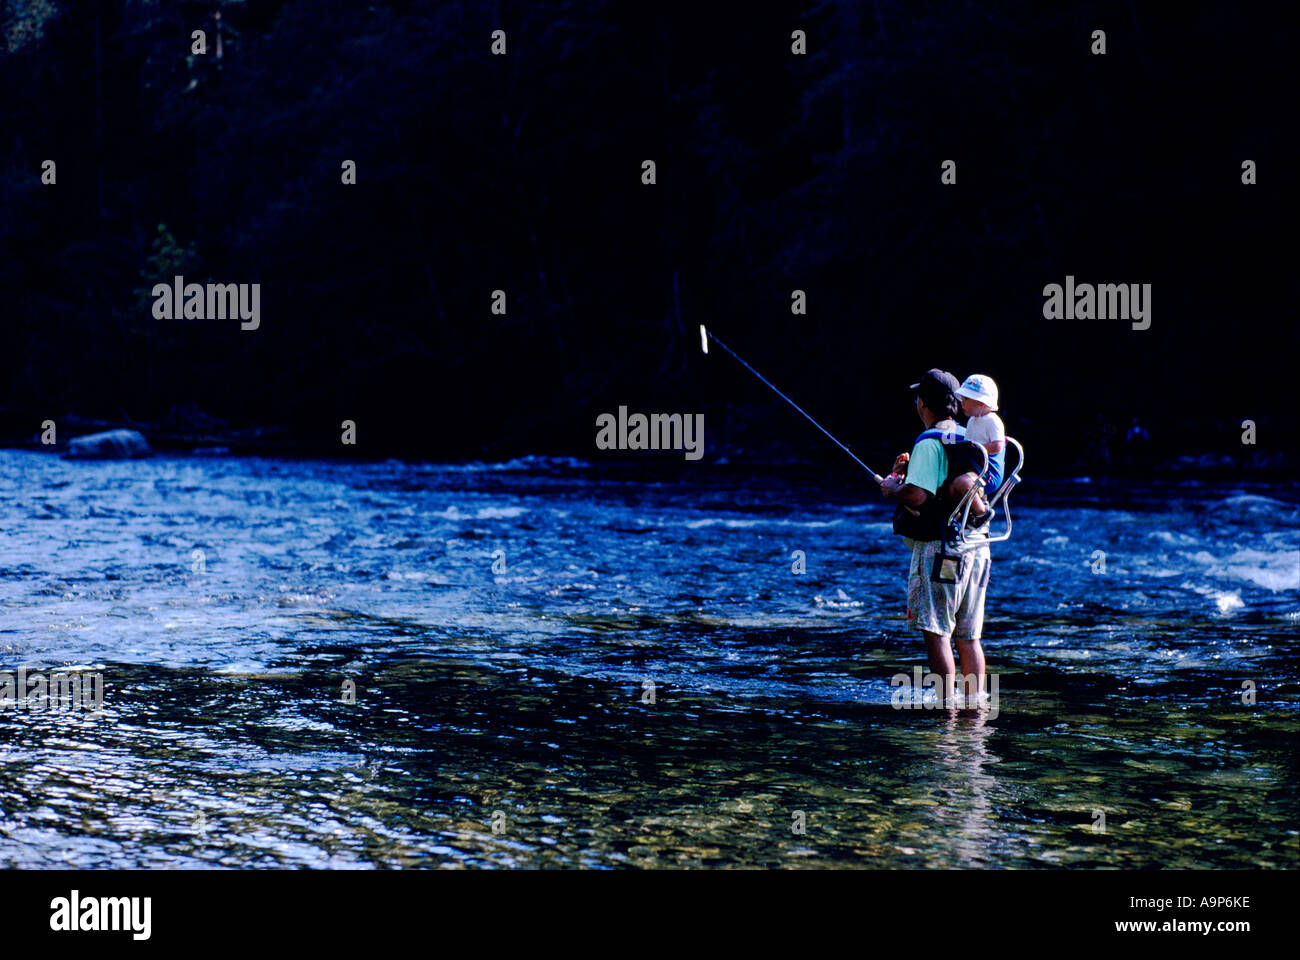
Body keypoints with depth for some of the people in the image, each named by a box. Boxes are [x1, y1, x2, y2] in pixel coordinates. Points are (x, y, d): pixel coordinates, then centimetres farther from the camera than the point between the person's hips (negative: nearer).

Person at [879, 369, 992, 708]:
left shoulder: (929, 443, -12)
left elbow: (917, 496, -23)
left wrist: (893, 488, -3)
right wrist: (911, 470, 20)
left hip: (938, 548, -8)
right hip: (975, 547, 8)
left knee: (937, 632, -5)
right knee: (968, 636, 11)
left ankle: (947, 706, -8)